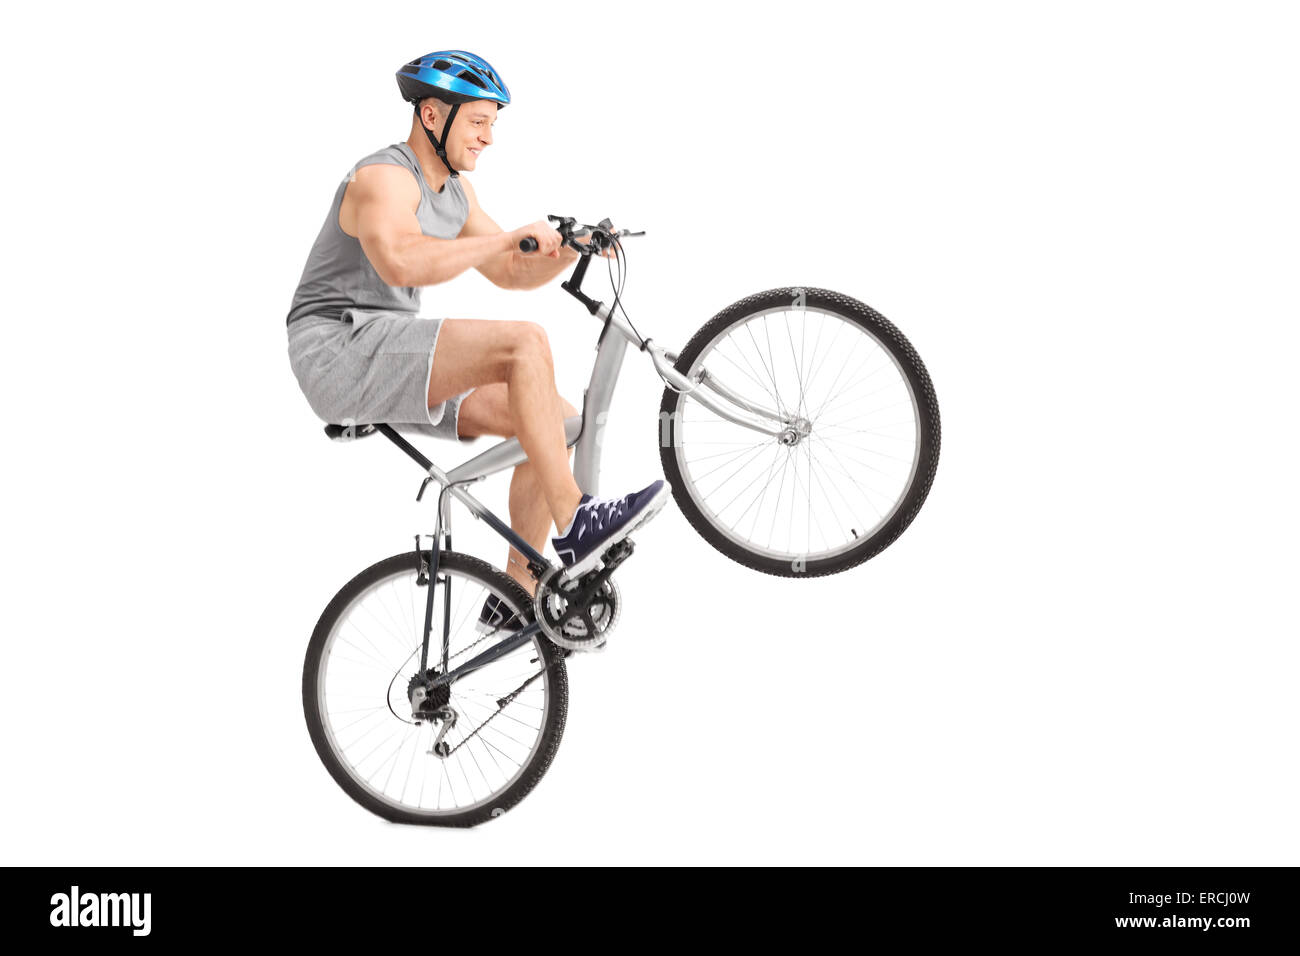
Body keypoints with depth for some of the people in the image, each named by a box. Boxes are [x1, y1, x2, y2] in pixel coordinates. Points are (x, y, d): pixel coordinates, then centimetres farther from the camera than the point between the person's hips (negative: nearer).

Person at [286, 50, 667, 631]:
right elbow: (401, 261, -34)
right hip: (341, 350, -10)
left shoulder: (454, 187, 16)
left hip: (392, 366, 10)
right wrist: (512, 236, -29)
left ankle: (517, 593, 2)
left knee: (559, 419, -2)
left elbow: (511, 273, 19)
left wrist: (570, 251, 0)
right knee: (525, 343, -26)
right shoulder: (384, 177, -13)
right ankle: (573, 527, -25)